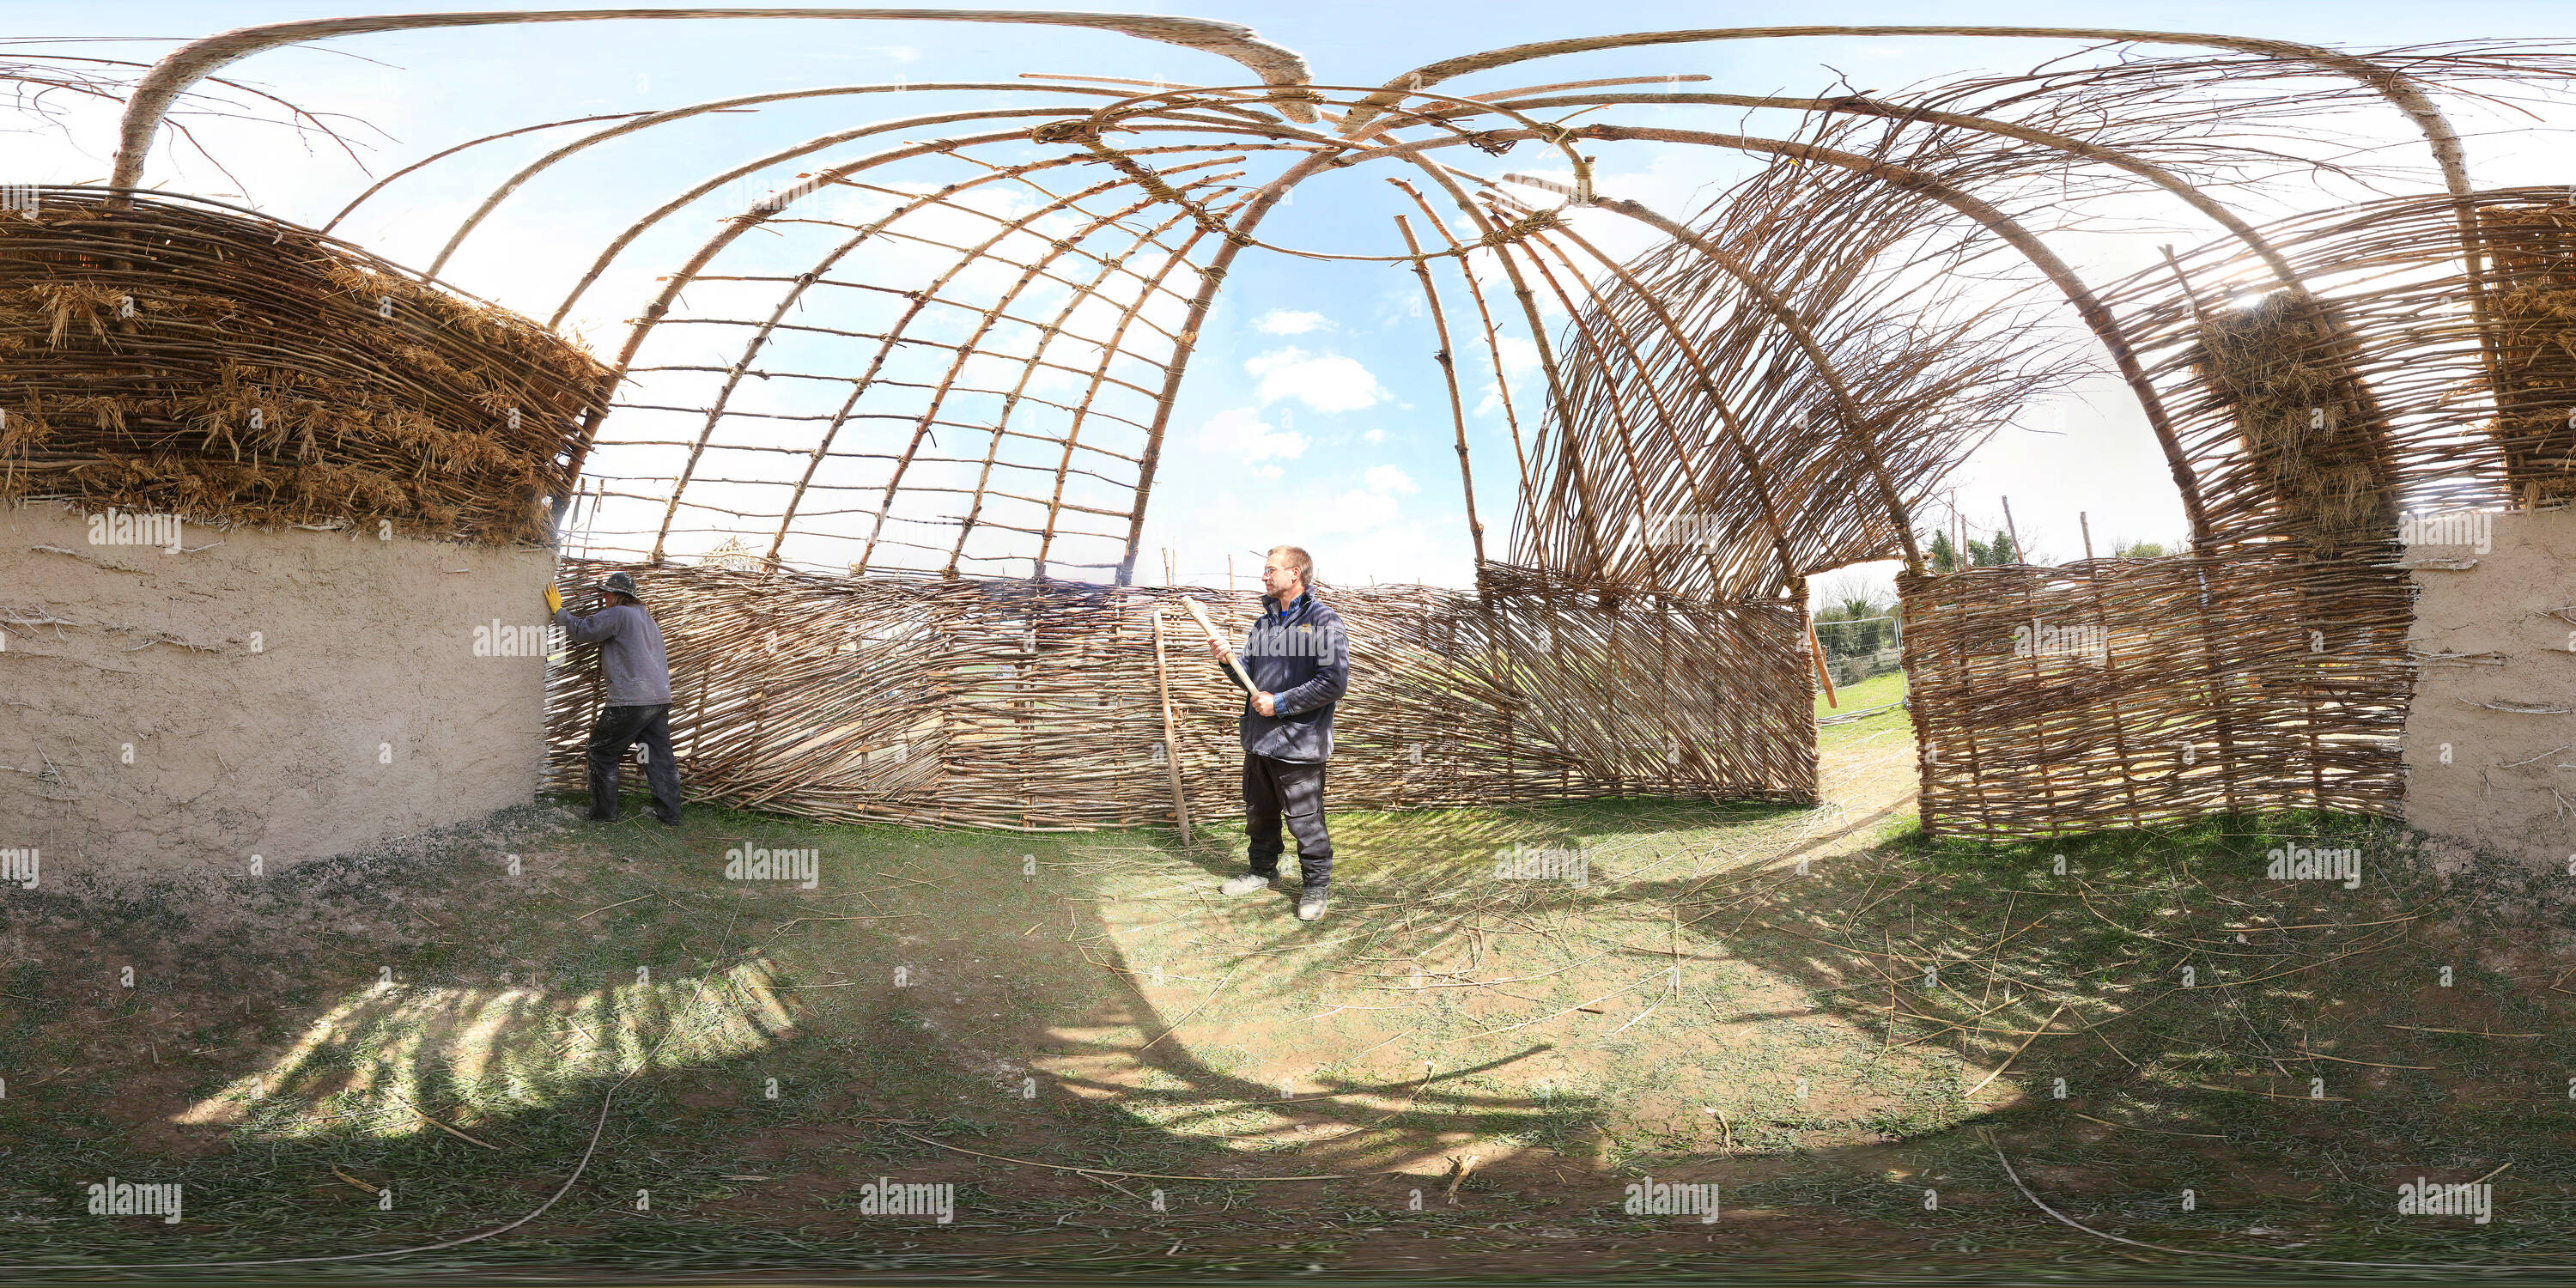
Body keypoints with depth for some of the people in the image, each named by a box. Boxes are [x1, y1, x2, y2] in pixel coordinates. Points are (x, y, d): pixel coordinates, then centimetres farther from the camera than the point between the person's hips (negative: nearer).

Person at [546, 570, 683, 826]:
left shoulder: (619, 614, -7)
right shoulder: (647, 619, 21)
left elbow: (581, 631, -7)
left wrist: (558, 609, 5)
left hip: (632, 700, -8)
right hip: (660, 698, 8)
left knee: (602, 752, 6)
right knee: (660, 756, 12)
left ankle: (604, 814, 10)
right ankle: (670, 815, 13)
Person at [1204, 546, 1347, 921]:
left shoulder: (1323, 620, -10)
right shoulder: (1265, 622, 15)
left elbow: (1334, 682, -19)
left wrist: (1279, 703, -18)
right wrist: (1227, 662, -1)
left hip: (1298, 744, -8)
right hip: (1258, 740, 8)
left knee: (1305, 820, 0)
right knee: (1259, 814, 19)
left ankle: (1317, 885, 15)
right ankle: (1263, 871, 36)